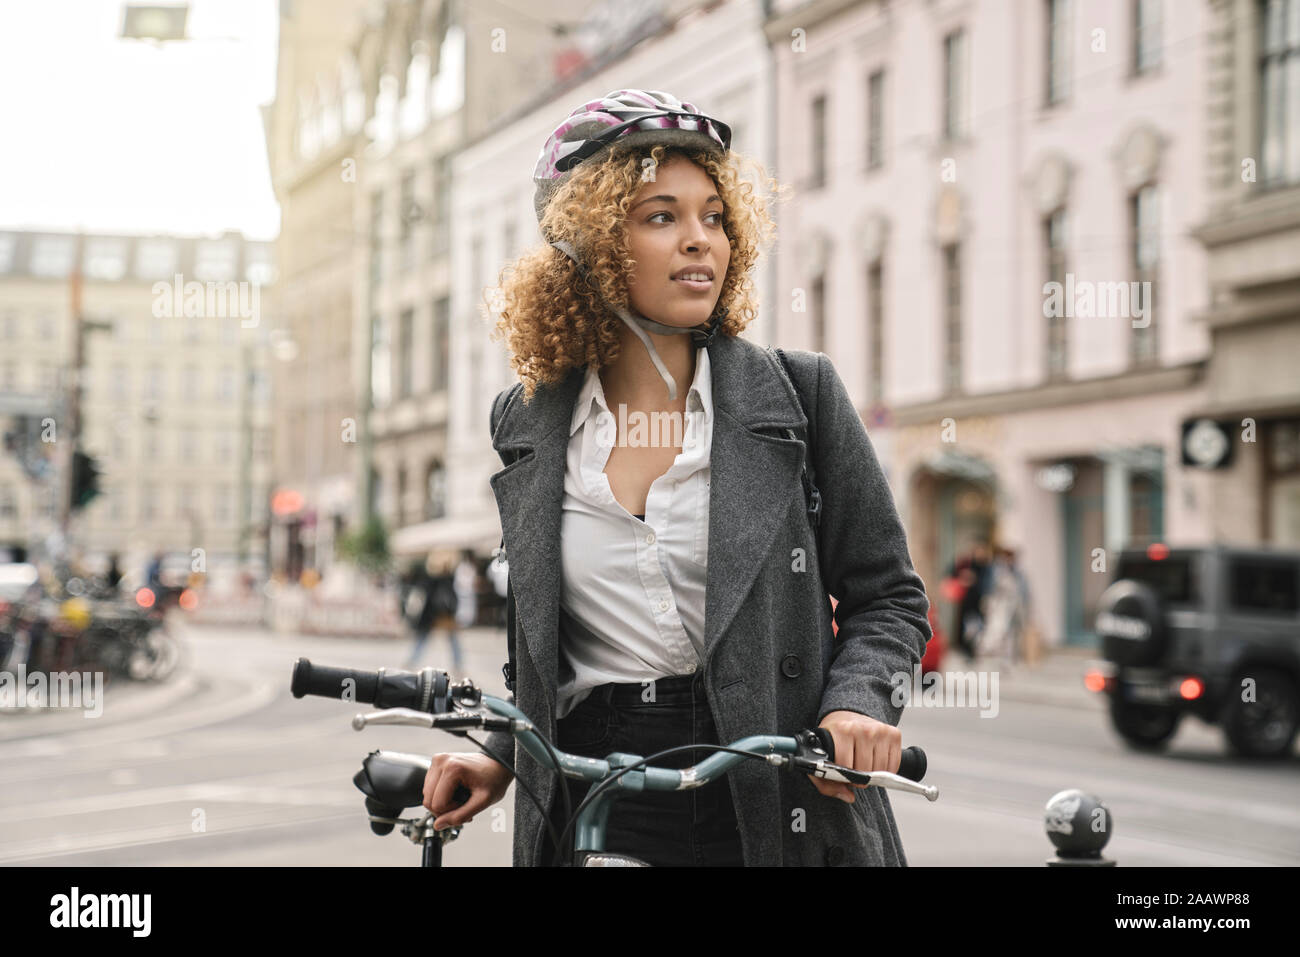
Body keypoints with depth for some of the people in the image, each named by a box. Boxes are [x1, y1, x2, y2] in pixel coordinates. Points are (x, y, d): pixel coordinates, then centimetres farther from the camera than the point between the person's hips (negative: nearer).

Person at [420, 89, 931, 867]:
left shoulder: (800, 395, -1)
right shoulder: (528, 423, 6)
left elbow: (888, 596, 2)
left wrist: (855, 701, -16)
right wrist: (503, 754, 3)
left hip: (774, 806, -1)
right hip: (591, 812, 2)